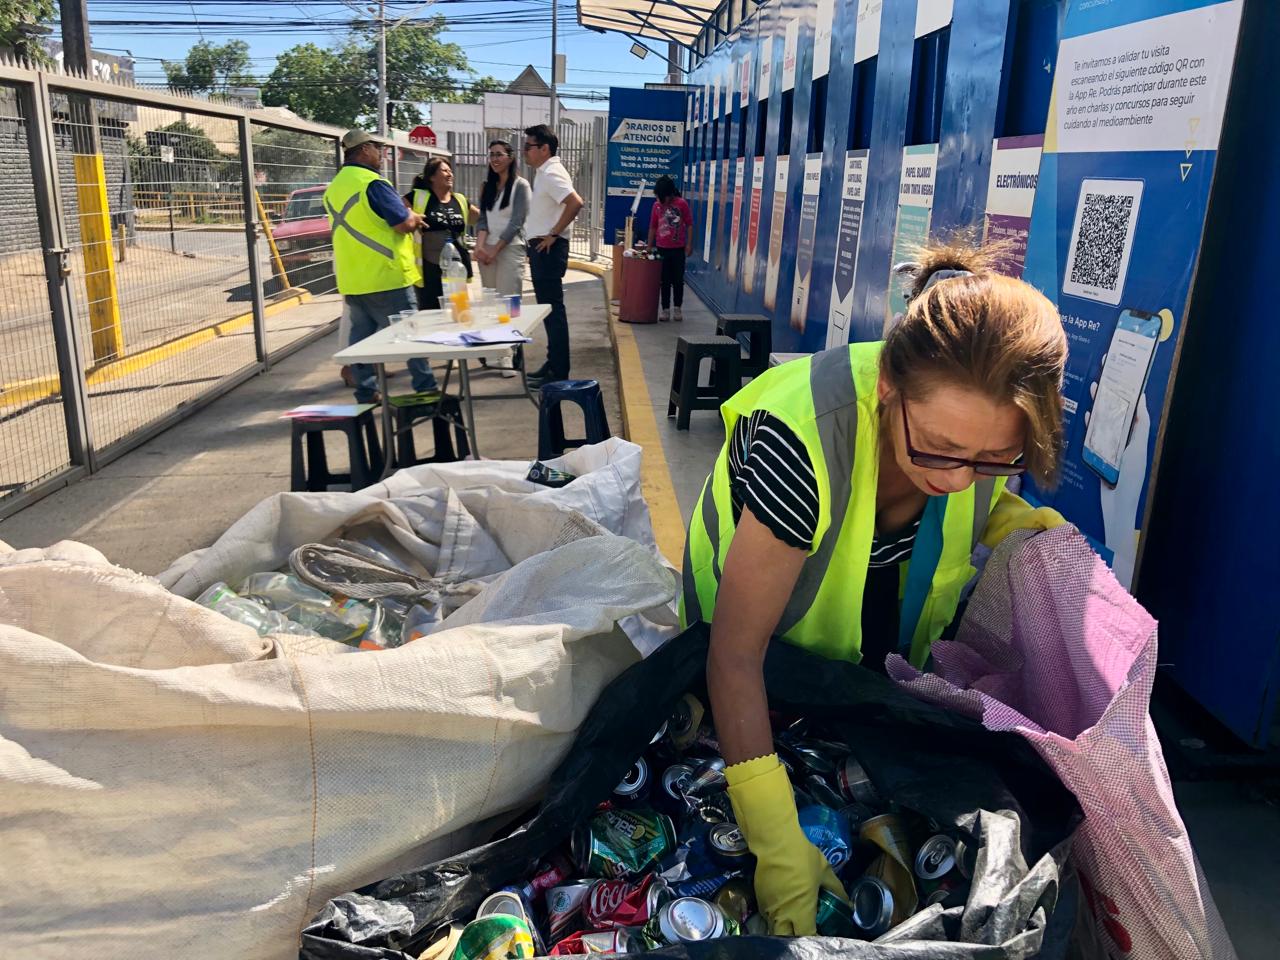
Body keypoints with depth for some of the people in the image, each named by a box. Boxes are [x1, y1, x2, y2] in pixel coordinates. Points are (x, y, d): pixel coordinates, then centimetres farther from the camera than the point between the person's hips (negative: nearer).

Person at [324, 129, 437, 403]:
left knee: (360, 336, 9)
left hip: (352, 280, 8)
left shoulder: (333, 188, 12)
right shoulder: (373, 183, -15)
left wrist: (406, 217, 19)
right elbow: (405, 224, -18)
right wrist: (413, 216, 4)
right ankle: (426, 389, 6)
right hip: (385, 276, -8)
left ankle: (366, 393, 12)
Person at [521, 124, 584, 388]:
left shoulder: (551, 174, -15)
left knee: (553, 309, -7)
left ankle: (558, 373, -2)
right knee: (548, 307, 15)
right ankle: (554, 364, 24)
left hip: (548, 249, -10)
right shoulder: (544, 172, 16)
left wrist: (553, 234, -22)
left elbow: (575, 203, -29)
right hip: (541, 248, 10)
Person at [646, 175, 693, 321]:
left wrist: (689, 244, -9)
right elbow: (653, 227, 8)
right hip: (662, 249, 2)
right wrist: (649, 247, 8)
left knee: (678, 280, 5)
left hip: (678, 249, -2)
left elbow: (689, 224, -3)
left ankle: (678, 308, 17)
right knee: (664, 281, 7)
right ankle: (665, 309, 14)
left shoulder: (682, 204, -7)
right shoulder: (657, 205, 2)